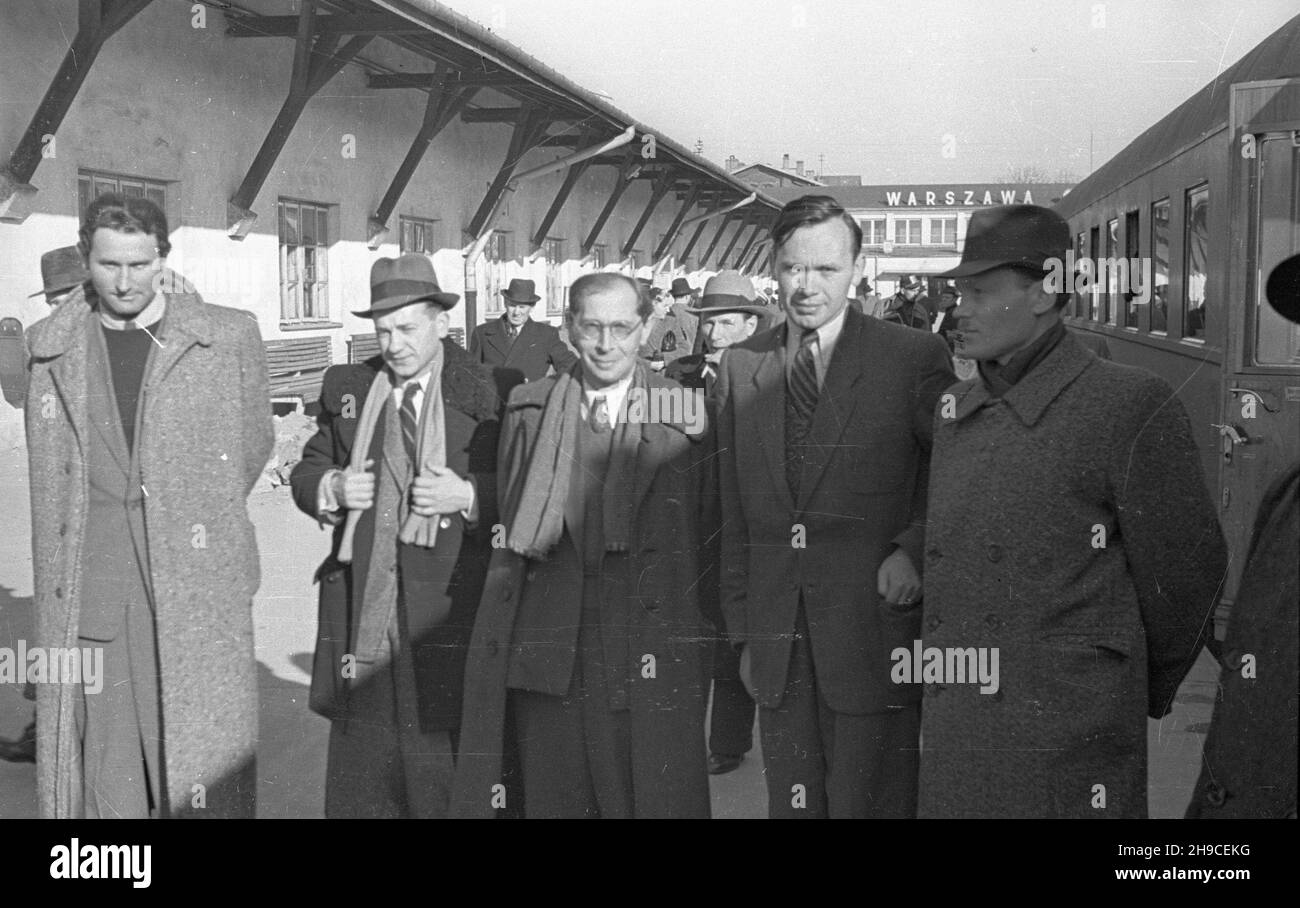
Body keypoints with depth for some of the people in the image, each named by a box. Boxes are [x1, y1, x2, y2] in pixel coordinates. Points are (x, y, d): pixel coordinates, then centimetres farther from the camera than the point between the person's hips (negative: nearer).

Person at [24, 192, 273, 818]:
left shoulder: (229, 335, 3)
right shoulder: (50, 347, 9)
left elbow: (253, 445, 17)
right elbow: (51, 482, 14)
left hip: (199, 587, -1)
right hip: (90, 596, 1)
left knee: (203, 772, -1)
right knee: (108, 772, 3)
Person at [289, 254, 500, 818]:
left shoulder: (484, 393, -1)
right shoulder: (346, 389, 12)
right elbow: (306, 472, 15)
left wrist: (466, 495, -20)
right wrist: (332, 488, -5)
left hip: (446, 608, -3)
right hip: (359, 610, 4)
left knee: (444, 764, 0)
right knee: (358, 762, 8)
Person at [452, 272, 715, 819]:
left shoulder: (686, 414, 0)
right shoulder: (528, 408, 8)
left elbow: (712, 532, 2)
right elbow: (510, 530, 11)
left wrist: (709, 637, -1)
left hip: (653, 660, -2)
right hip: (548, 652, 2)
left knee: (660, 799, 3)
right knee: (553, 799, 11)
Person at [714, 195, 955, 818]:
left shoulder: (915, 357, -3)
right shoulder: (740, 367, 8)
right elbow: (733, 512, 11)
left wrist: (914, 551, -14)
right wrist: (743, 631, 10)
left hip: (874, 633, -3)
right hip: (777, 643, 4)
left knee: (868, 802, 3)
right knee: (790, 803, 11)